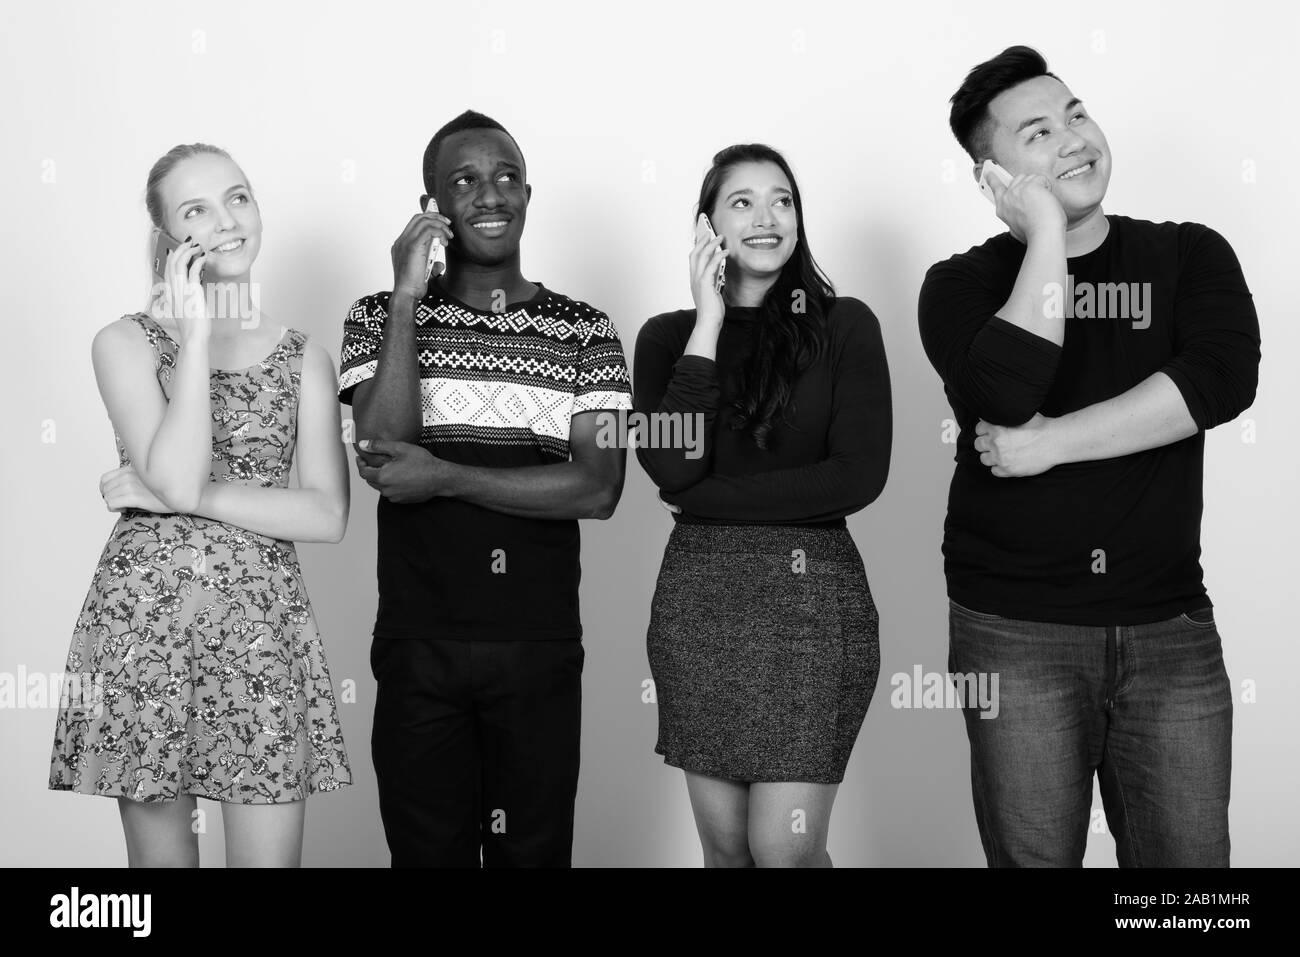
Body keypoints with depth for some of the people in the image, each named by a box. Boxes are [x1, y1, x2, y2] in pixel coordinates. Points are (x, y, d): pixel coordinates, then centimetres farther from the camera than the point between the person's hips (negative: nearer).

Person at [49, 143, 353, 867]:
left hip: (264, 624, 1)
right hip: (143, 614, -1)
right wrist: (196, 331, -9)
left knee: (271, 856, -2)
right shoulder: (127, 341, 4)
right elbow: (176, 479, -12)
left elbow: (328, 516, -2)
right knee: (161, 853, 8)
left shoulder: (305, 360, 9)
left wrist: (186, 494, -10)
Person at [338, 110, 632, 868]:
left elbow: (598, 489, -8)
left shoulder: (585, 331, 3)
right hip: (418, 649, 0)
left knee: (535, 852, 10)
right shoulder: (382, 317, 4)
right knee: (427, 850, 11)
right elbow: (384, 455, -13)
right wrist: (408, 297, -14)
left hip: (541, 649, 0)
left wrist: (446, 477, -15)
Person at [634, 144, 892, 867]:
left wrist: (706, 497, -8)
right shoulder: (670, 336, 8)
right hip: (697, 597, 3)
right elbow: (670, 465, -10)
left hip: (815, 591, -2)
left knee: (784, 849, -6)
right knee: (725, 846, 10)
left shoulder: (846, 325, 2)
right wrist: (711, 323, -7)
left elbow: (860, 474, -10)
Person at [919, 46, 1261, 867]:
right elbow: (1009, 397, -19)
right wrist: (1046, 229, -12)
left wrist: (1051, 444, -16)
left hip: (1170, 625, 1)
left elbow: (1223, 378, -13)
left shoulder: (1191, 255, 6)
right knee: (1032, 856, 7)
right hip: (1015, 631, -1)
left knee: (1190, 854, 6)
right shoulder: (963, 284, 1)